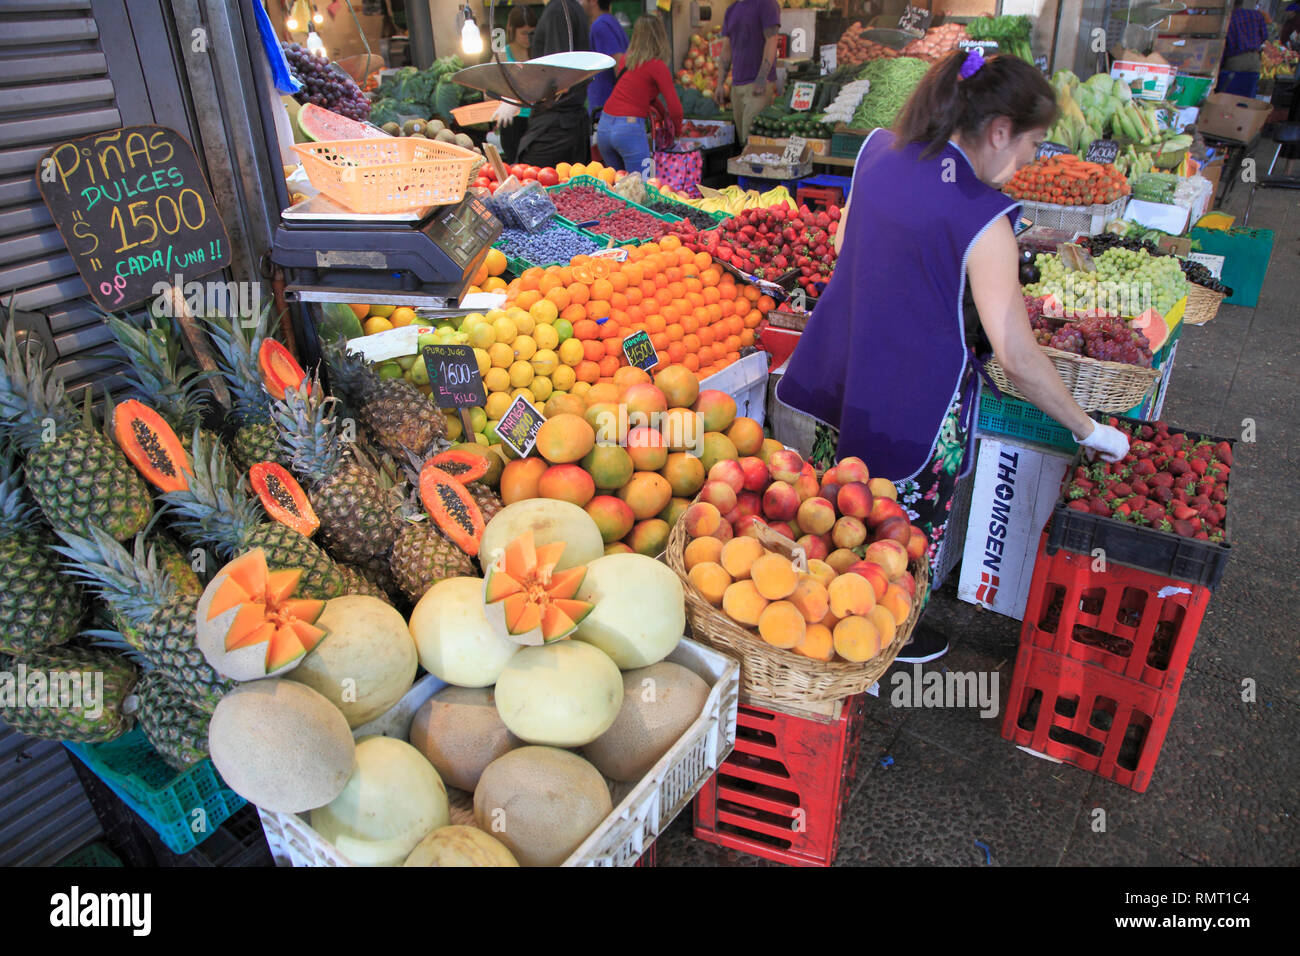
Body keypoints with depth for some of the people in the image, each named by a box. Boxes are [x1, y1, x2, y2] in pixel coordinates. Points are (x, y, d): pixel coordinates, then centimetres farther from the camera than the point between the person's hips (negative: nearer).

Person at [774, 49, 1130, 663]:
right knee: (906, 526, 15)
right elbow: (1016, 357, -21)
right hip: (914, 397, -7)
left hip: (844, 368, 7)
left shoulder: (879, 149, -1)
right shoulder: (982, 218, -21)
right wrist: (1090, 432, -10)